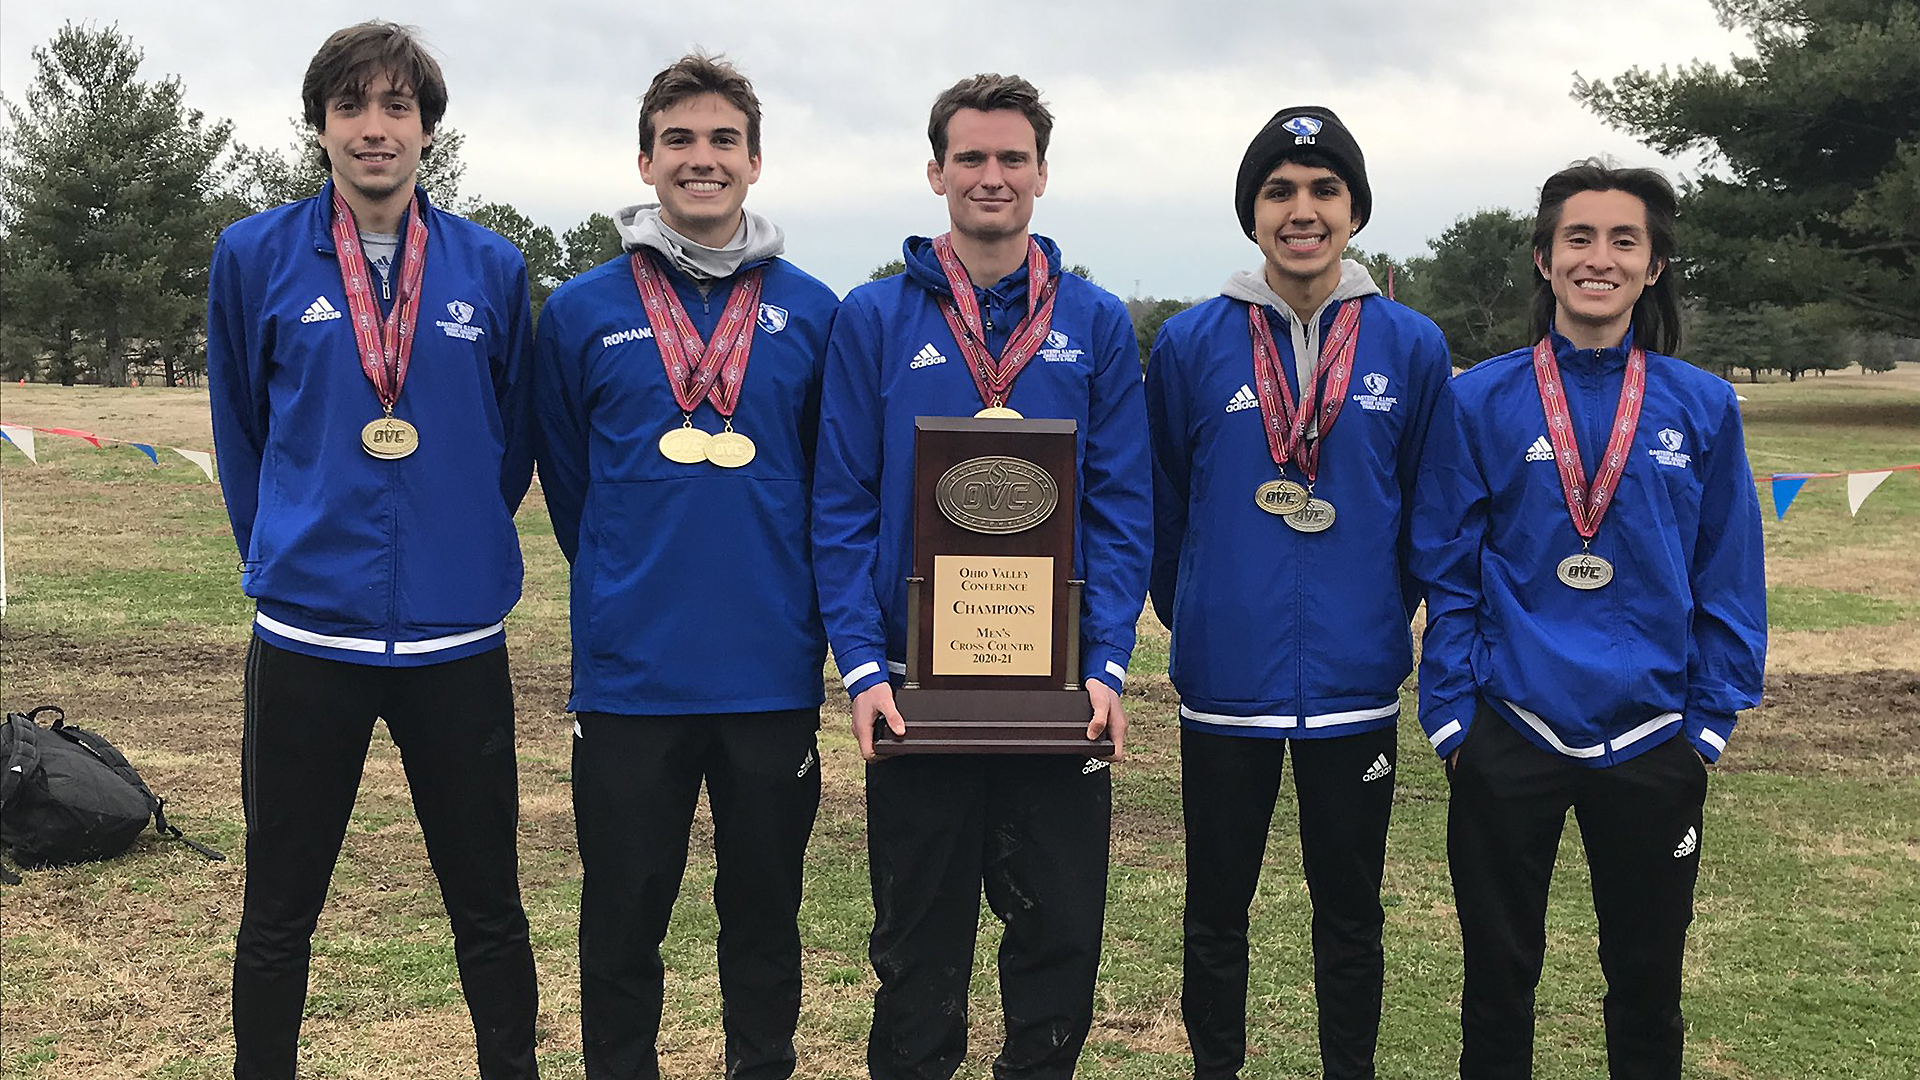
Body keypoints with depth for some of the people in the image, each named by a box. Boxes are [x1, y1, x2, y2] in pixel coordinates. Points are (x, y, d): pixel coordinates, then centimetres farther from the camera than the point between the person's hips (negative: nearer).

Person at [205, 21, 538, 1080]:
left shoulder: (493, 269, 2)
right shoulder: (255, 258, 0)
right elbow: (241, 434, 11)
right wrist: (284, 556, 12)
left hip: (458, 636, 1)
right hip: (306, 632, 0)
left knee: (490, 908, 10)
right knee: (278, 913, 11)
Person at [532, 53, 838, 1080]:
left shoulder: (814, 313, 3)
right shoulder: (581, 312, 1)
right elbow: (565, 481, 11)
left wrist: (792, 599, 11)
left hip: (773, 675, 1)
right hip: (628, 675, 0)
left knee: (765, 913, 13)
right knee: (622, 917, 10)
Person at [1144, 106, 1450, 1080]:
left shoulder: (1412, 348, -1)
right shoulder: (1190, 344, -3)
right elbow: (1161, 507, 6)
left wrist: (1386, 614, 12)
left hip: (1356, 686, 1)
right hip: (1224, 682, 0)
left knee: (1350, 914, 14)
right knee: (1216, 913, 12)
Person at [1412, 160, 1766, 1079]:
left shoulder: (1702, 408, 1)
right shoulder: (1480, 402, -3)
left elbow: (1729, 581, 5)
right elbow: (1447, 573, -1)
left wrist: (1710, 719, 0)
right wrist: (1452, 716, -6)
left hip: (1653, 739, 1)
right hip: (1509, 733, -1)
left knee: (1646, 973, 14)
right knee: (1498, 970, 12)